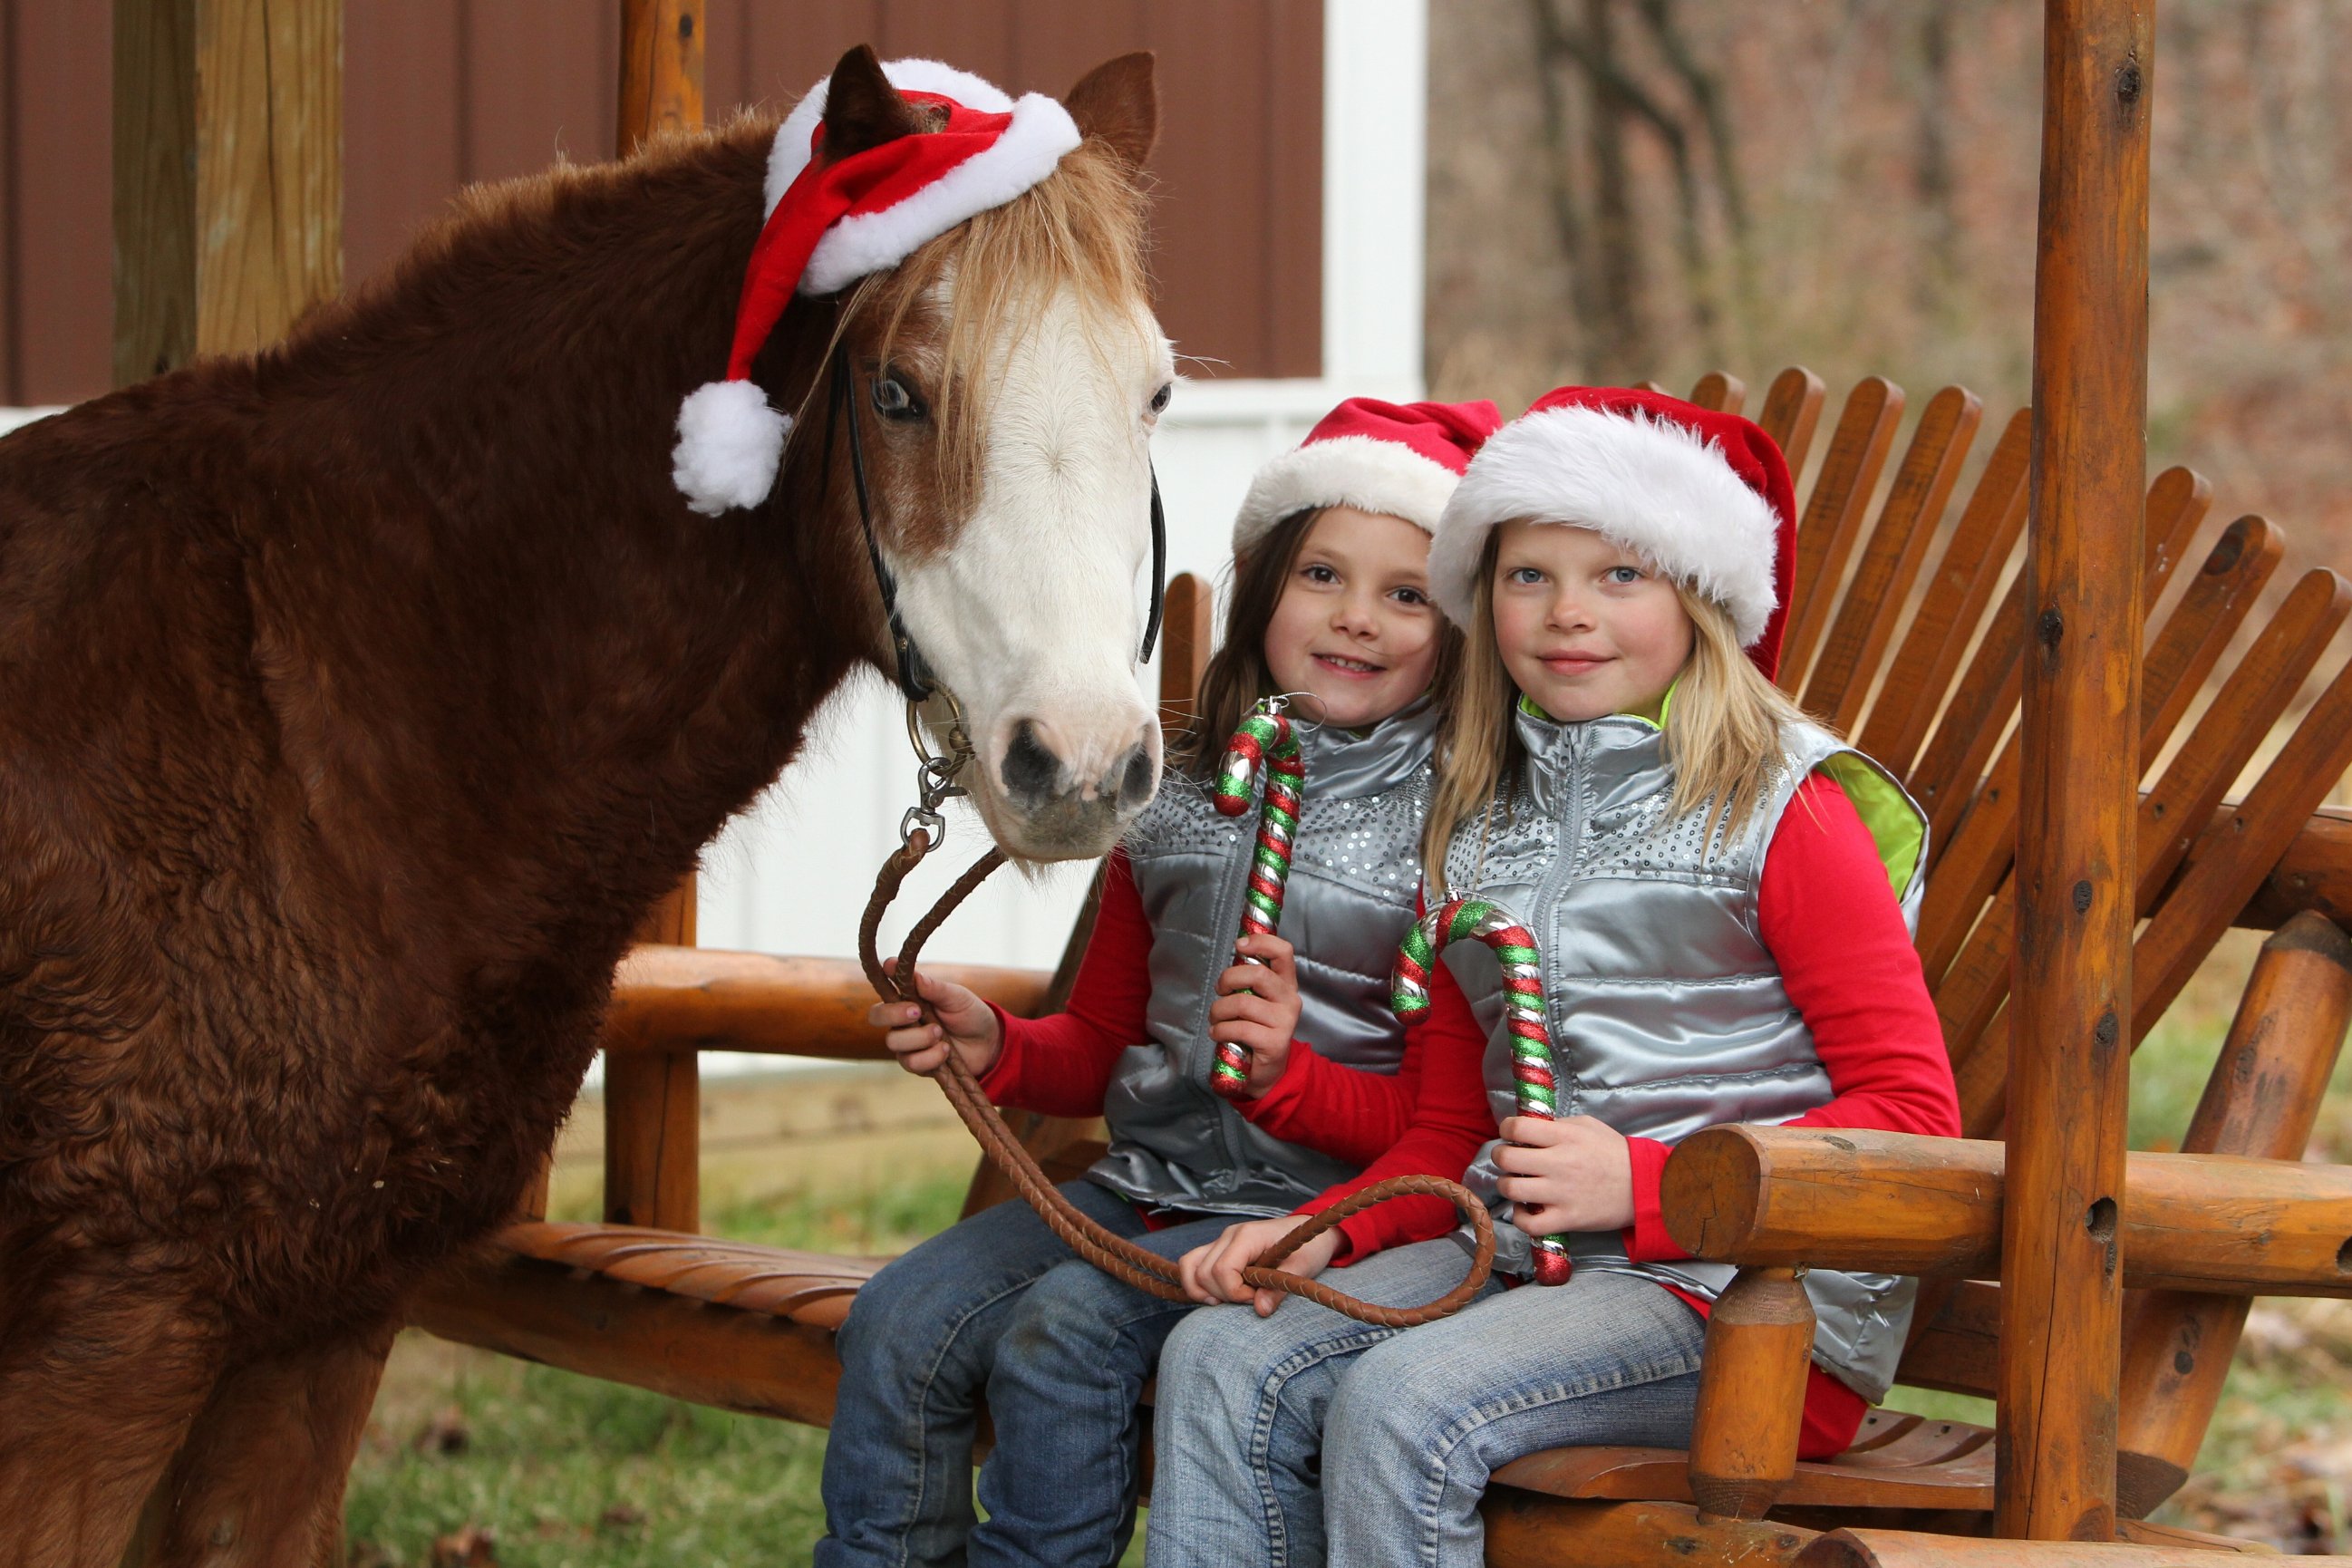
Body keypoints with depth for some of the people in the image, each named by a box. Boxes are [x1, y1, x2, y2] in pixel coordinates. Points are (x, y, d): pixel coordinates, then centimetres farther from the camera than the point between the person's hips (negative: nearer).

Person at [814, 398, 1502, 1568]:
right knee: (899, 1325, -12)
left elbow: (1454, 1129, -9)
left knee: (1064, 1331, -27)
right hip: (1140, 1184, 6)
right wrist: (997, 1050, 1)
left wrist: (1290, 1077, -24)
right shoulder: (1181, 799, 12)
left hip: (1314, 1206, -6)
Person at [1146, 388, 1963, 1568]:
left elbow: (1912, 1112, -9)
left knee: (1403, 1403, -28)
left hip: (1748, 1287, -7)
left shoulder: (1783, 812, -5)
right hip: (1515, 1248, 7)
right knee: (1220, 1363, -15)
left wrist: (1644, 1183, -17)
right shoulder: (1476, 819, 16)